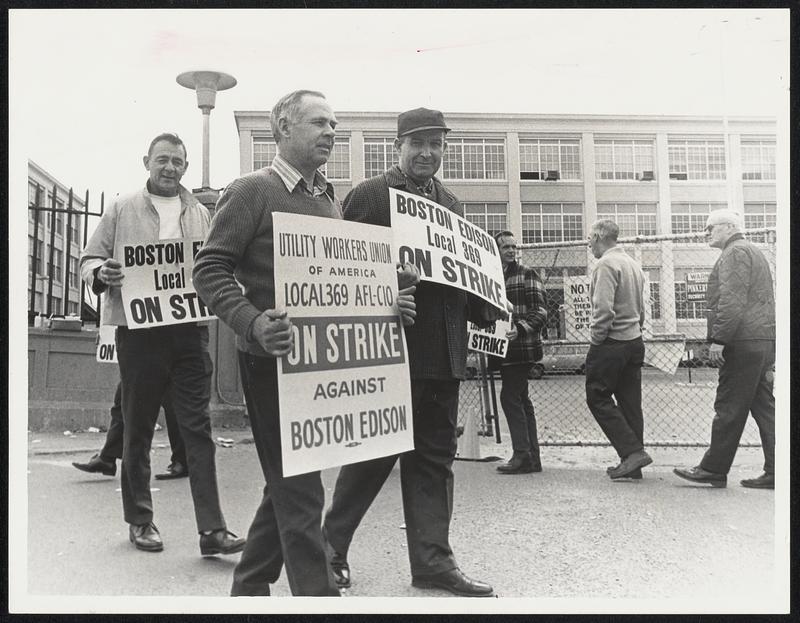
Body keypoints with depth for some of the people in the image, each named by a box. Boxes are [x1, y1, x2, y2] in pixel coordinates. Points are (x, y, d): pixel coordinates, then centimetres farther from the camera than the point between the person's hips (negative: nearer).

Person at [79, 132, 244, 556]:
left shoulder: (200, 214, 14)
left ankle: (211, 528, -1)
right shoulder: (121, 210, 8)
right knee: (138, 429, 8)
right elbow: (89, 260, 8)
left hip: (190, 330, 1)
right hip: (139, 331, -1)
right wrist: (102, 273, -15)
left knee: (198, 427, -2)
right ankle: (139, 520, 23)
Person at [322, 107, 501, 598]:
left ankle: (432, 560, 19)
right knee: (373, 451, 2)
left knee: (435, 456, 10)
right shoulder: (368, 195, 0)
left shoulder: (451, 204, 18)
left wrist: (486, 313, 6)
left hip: (443, 350, 6)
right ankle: (331, 545, 22)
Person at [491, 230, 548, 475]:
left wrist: (520, 328, -24)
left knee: (510, 397, -9)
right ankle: (532, 457, 17)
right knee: (520, 400, 10)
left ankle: (522, 455, -4)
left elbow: (540, 311, -10)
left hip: (522, 346, -7)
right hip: (503, 347, 7)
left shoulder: (527, 274, -3)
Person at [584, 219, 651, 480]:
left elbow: (604, 309, -23)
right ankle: (632, 465, 12)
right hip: (634, 341, 9)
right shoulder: (633, 263, 15)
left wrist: (596, 339, -12)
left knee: (598, 398, -1)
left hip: (611, 342, -9)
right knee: (630, 402, 9)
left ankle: (632, 451, -9)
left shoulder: (606, 264, -13)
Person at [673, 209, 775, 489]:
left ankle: (714, 470, 0)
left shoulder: (735, 252, -7)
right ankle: (775, 473, 9)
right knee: (763, 406, 8)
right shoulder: (753, 252, 26)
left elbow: (732, 300, -19)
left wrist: (718, 338, -19)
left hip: (743, 342, -10)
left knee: (729, 408, -5)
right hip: (763, 340, 10)